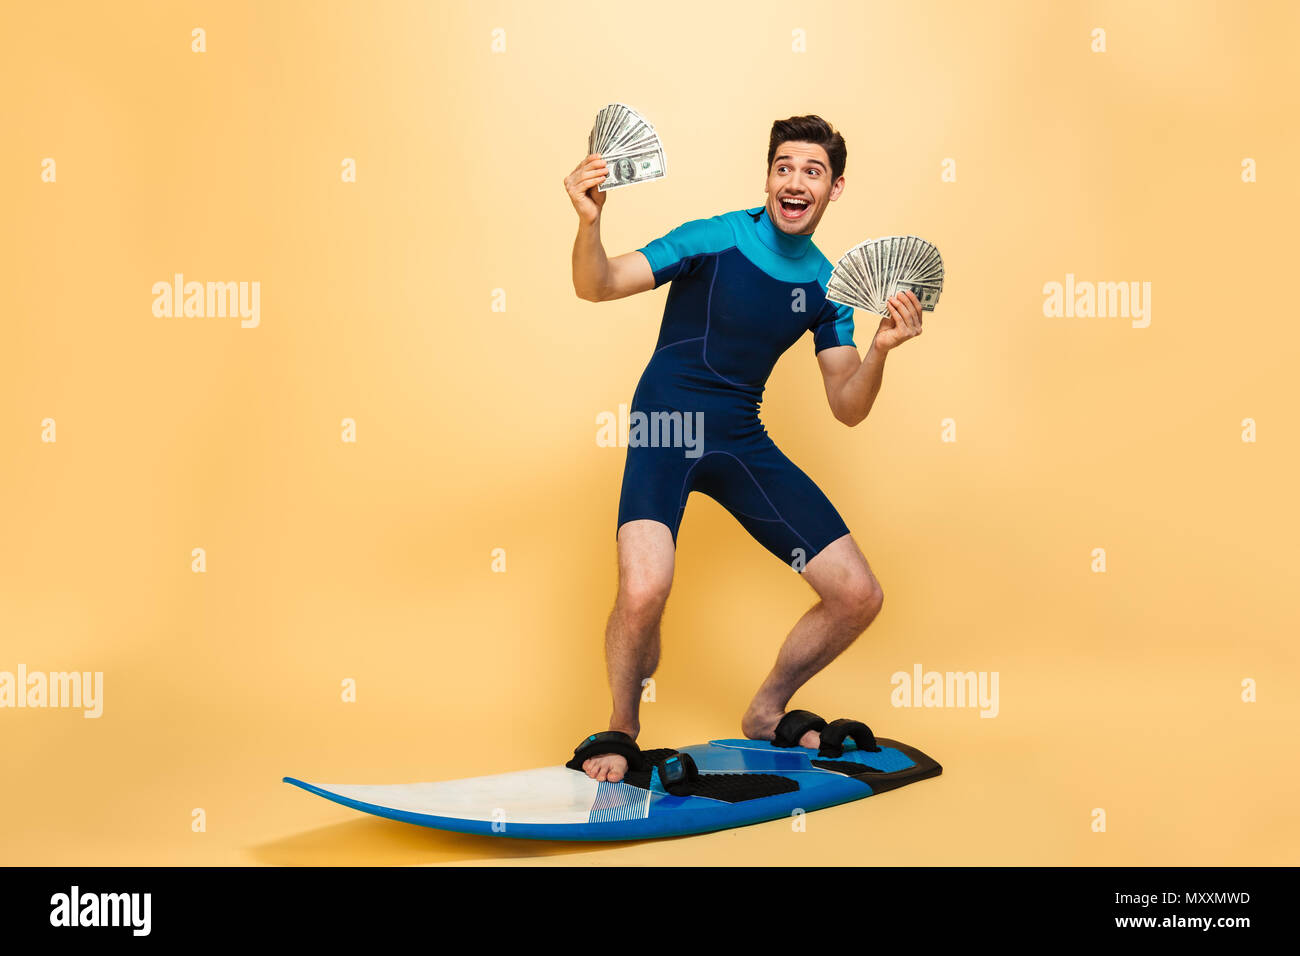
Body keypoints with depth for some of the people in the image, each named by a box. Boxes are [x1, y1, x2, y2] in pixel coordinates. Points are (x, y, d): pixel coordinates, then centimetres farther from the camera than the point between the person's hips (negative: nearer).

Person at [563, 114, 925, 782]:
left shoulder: (826, 285, 5)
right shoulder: (715, 239, -10)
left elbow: (847, 409, 6)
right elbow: (596, 287, -15)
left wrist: (879, 351, -14)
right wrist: (589, 221, -35)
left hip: (742, 444, 5)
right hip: (664, 431, -5)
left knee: (859, 596, 1)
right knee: (643, 589, -31)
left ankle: (766, 713, 26)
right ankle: (621, 729, 1)